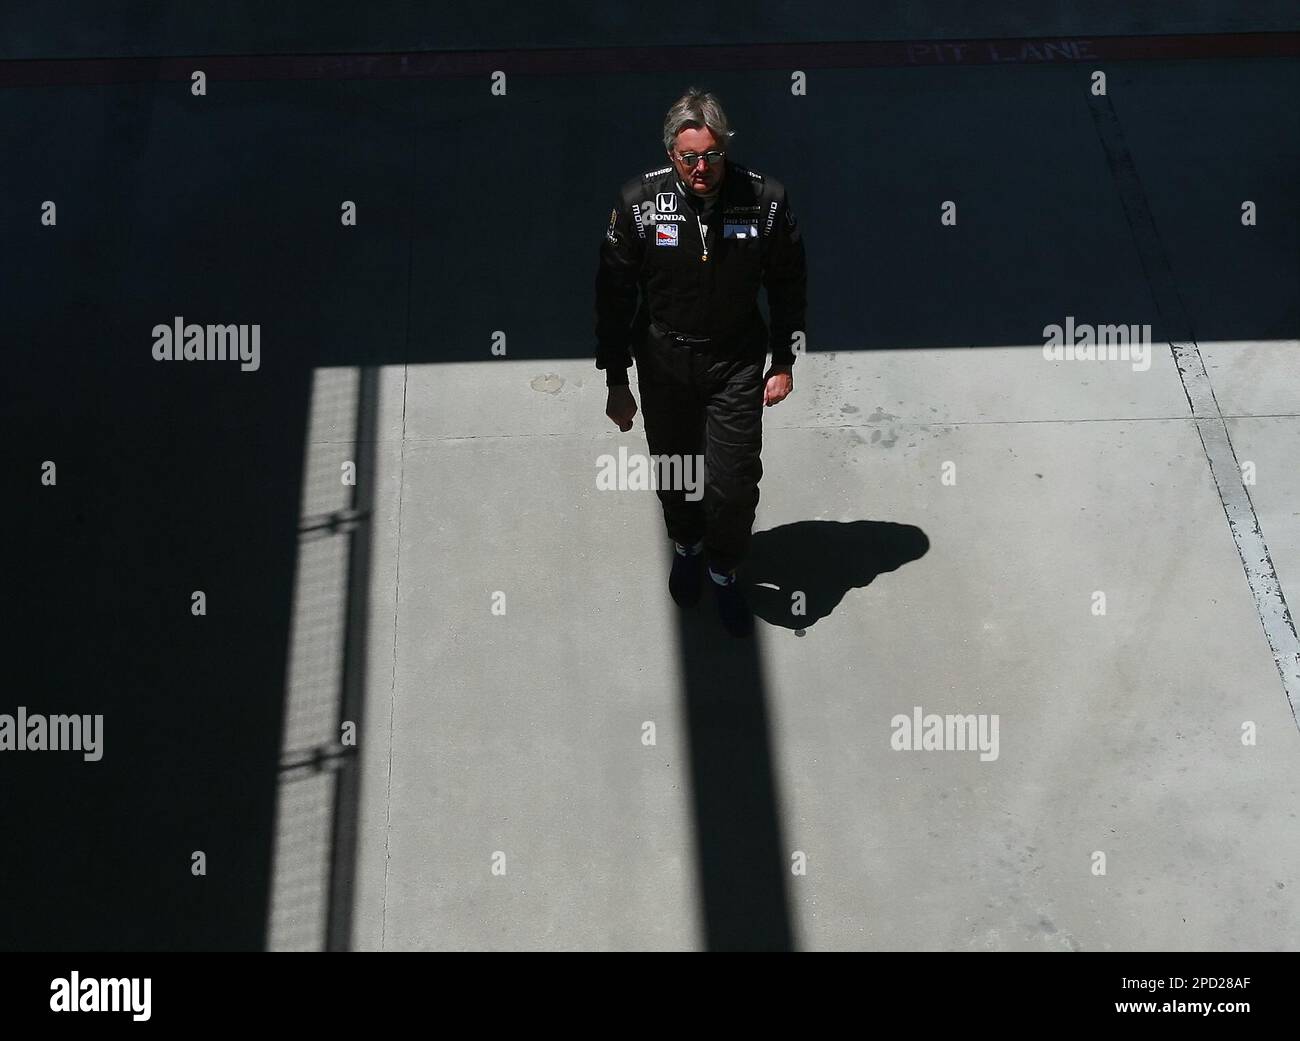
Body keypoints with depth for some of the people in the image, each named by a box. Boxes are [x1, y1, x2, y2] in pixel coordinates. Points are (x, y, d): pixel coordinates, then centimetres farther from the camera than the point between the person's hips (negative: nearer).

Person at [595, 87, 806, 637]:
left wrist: (783, 363, 2)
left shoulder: (765, 199, -14)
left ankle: (724, 572, 27)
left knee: (734, 484, -1)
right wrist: (616, 380, -3)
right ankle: (687, 547, 48)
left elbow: (789, 284, 1)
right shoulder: (639, 200, -14)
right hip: (664, 360, 1)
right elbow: (614, 293, -5)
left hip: (736, 363, -1)